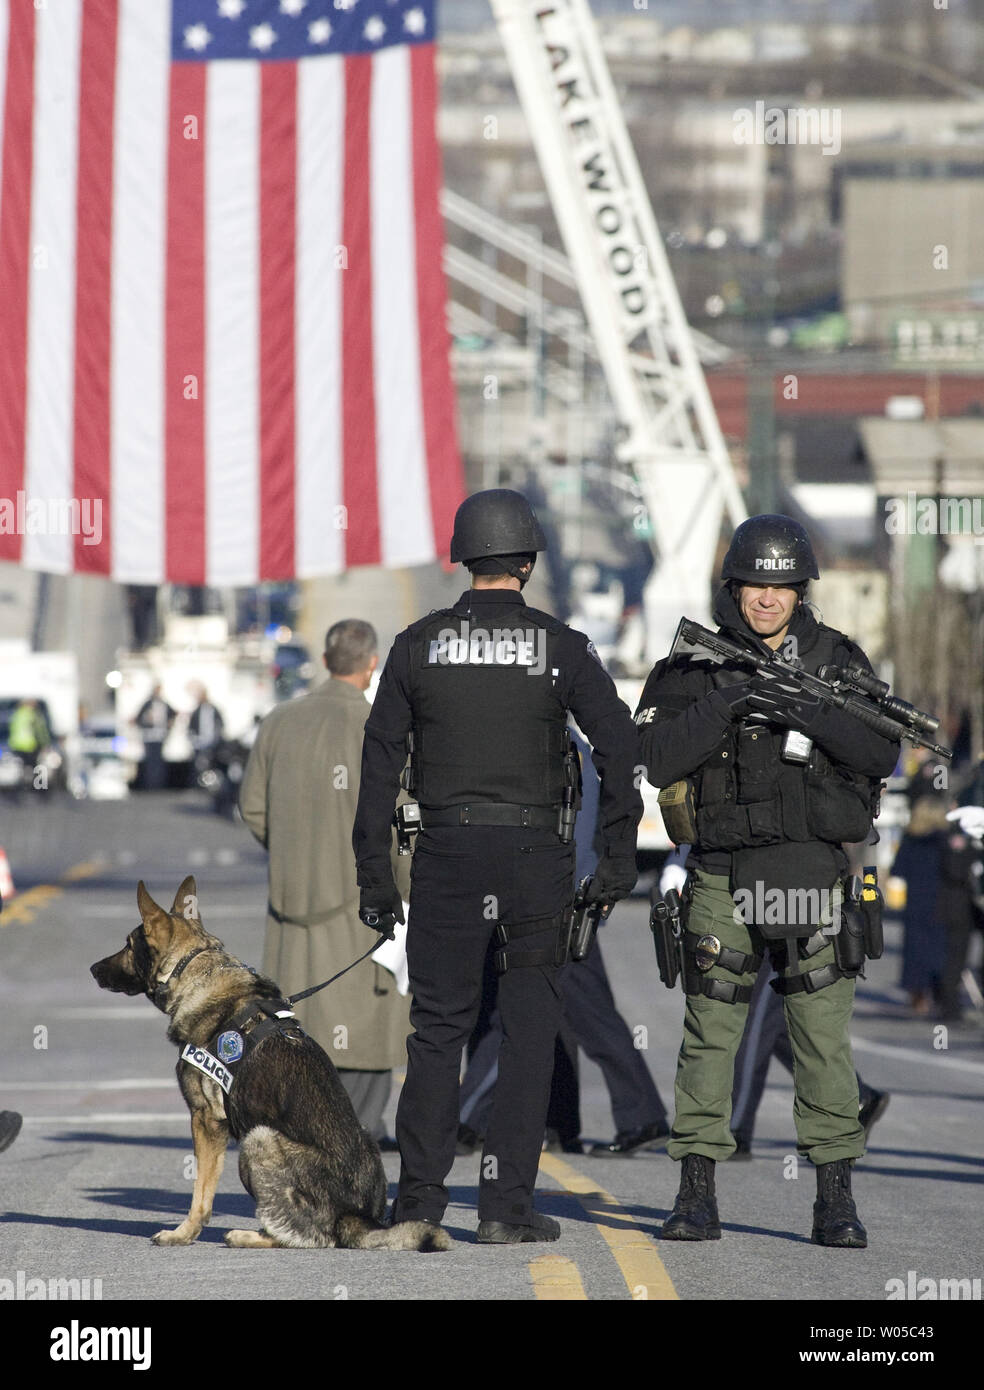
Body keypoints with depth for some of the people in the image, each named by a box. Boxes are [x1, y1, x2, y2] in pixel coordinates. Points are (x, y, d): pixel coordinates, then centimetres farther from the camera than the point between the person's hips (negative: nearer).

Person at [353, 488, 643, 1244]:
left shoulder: (418, 644, 3)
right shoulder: (561, 647, -2)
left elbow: (380, 761, 3)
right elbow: (620, 744, -8)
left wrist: (375, 873, 7)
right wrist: (619, 858, -2)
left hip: (446, 850, 1)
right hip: (536, 855, -1)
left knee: (438, 1025, 10)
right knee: (530, 1031, 5)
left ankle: (421, 1198, 9)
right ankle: (507, 1204, 1)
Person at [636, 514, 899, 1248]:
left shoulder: (837, 659, 7)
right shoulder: (694, 664, 4)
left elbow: (882, 752, -3)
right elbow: (656, 760, -7)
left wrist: (810, 713, -17)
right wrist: (721, 706, -19)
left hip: (814, 876, 0)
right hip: (724, 879, 0)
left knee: (824, 1034, -3)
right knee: (710, 1029, 0)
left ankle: (836, 1199, 2)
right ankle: (697, 1194, 6)